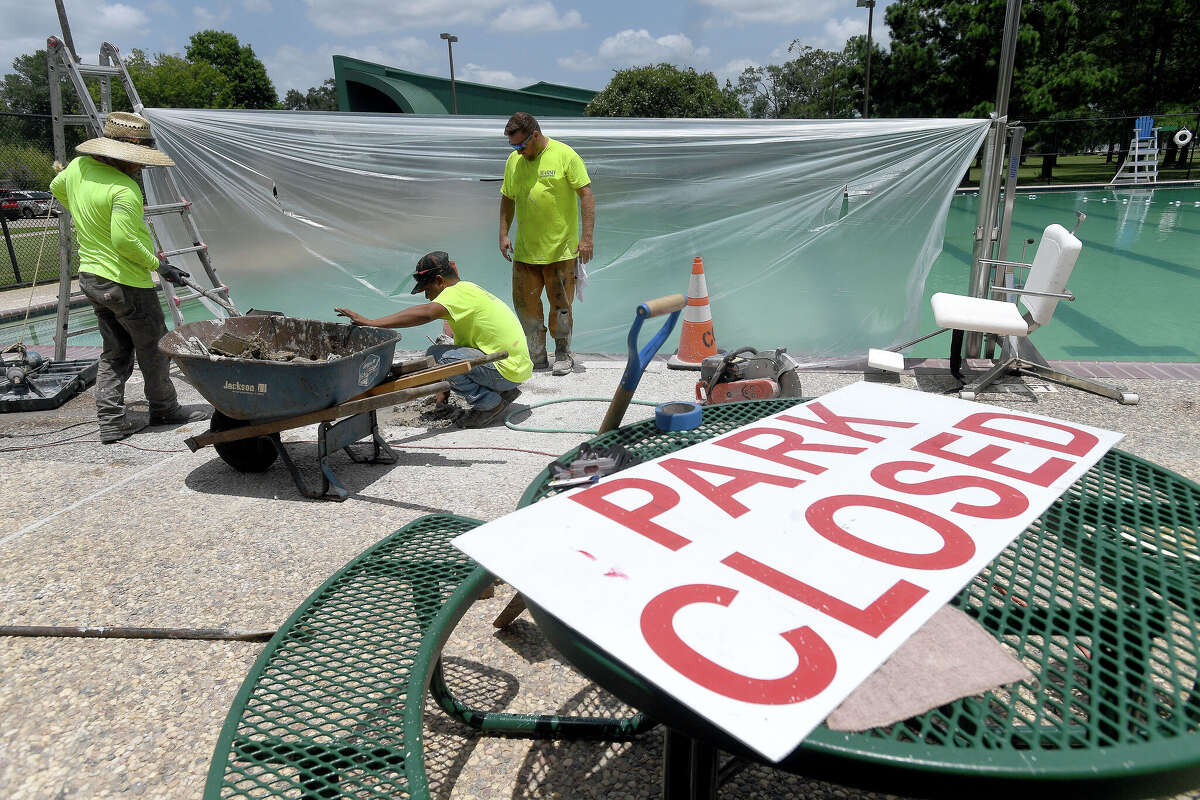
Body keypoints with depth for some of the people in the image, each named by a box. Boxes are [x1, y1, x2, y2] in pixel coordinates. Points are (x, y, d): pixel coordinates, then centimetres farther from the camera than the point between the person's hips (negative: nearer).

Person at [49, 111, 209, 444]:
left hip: (91, 277, 9)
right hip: (126, 283, -9)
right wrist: (158, 265, -15)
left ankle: (111, 423, 14)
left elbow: (57, 186, 27)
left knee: (115, 352, 15)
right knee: (154, 348, 9)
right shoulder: (124, 189, -22)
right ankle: (164, 410, 23)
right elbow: (124, 240, -28)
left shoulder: (79, 166, 6)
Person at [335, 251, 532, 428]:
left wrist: (371, 323, -33)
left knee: (435, 356, -15)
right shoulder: (469, 290, 19)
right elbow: (462, 346, 22)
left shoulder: (458, 291, -12)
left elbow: (425, 313, -32)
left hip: (507, 369, -10)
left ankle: (489, 403, -7)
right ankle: (504, 391, 13)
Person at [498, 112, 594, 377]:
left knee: (560, 304, 2)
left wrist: (586, 236, -14)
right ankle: (537, 357, 19)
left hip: (561, 248, -5)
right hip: (524, 250, 5)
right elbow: (507, 199, 18)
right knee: (525, 304, 6)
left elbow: (586, 194, -7)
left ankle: (563, 355, 19)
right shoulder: (513, 160, 9)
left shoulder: (565, 155, -6)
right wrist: (503, 234, 10)